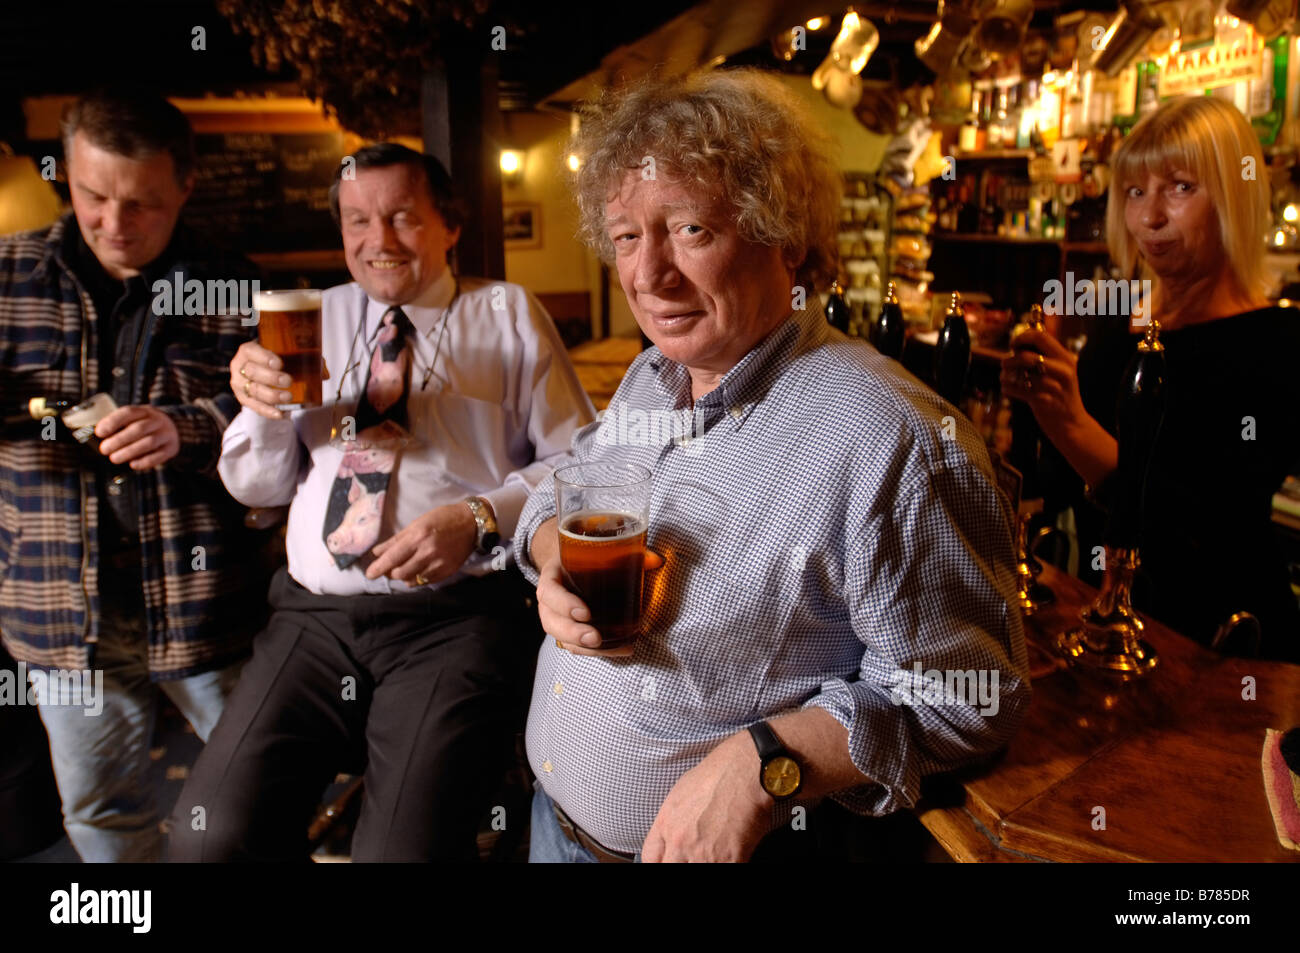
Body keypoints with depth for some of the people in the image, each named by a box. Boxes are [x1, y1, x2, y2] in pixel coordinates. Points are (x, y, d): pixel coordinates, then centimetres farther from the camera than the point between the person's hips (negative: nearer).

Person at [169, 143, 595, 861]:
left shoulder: (508, 314, 7)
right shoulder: (321, 318, 17)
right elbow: (259, 487, 17)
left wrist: (478, 518, -15)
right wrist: (261, 406, -4)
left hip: (457, 618, -4)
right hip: (316, 615, 4)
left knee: (401, 848, -23)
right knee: (211, 835, -12)